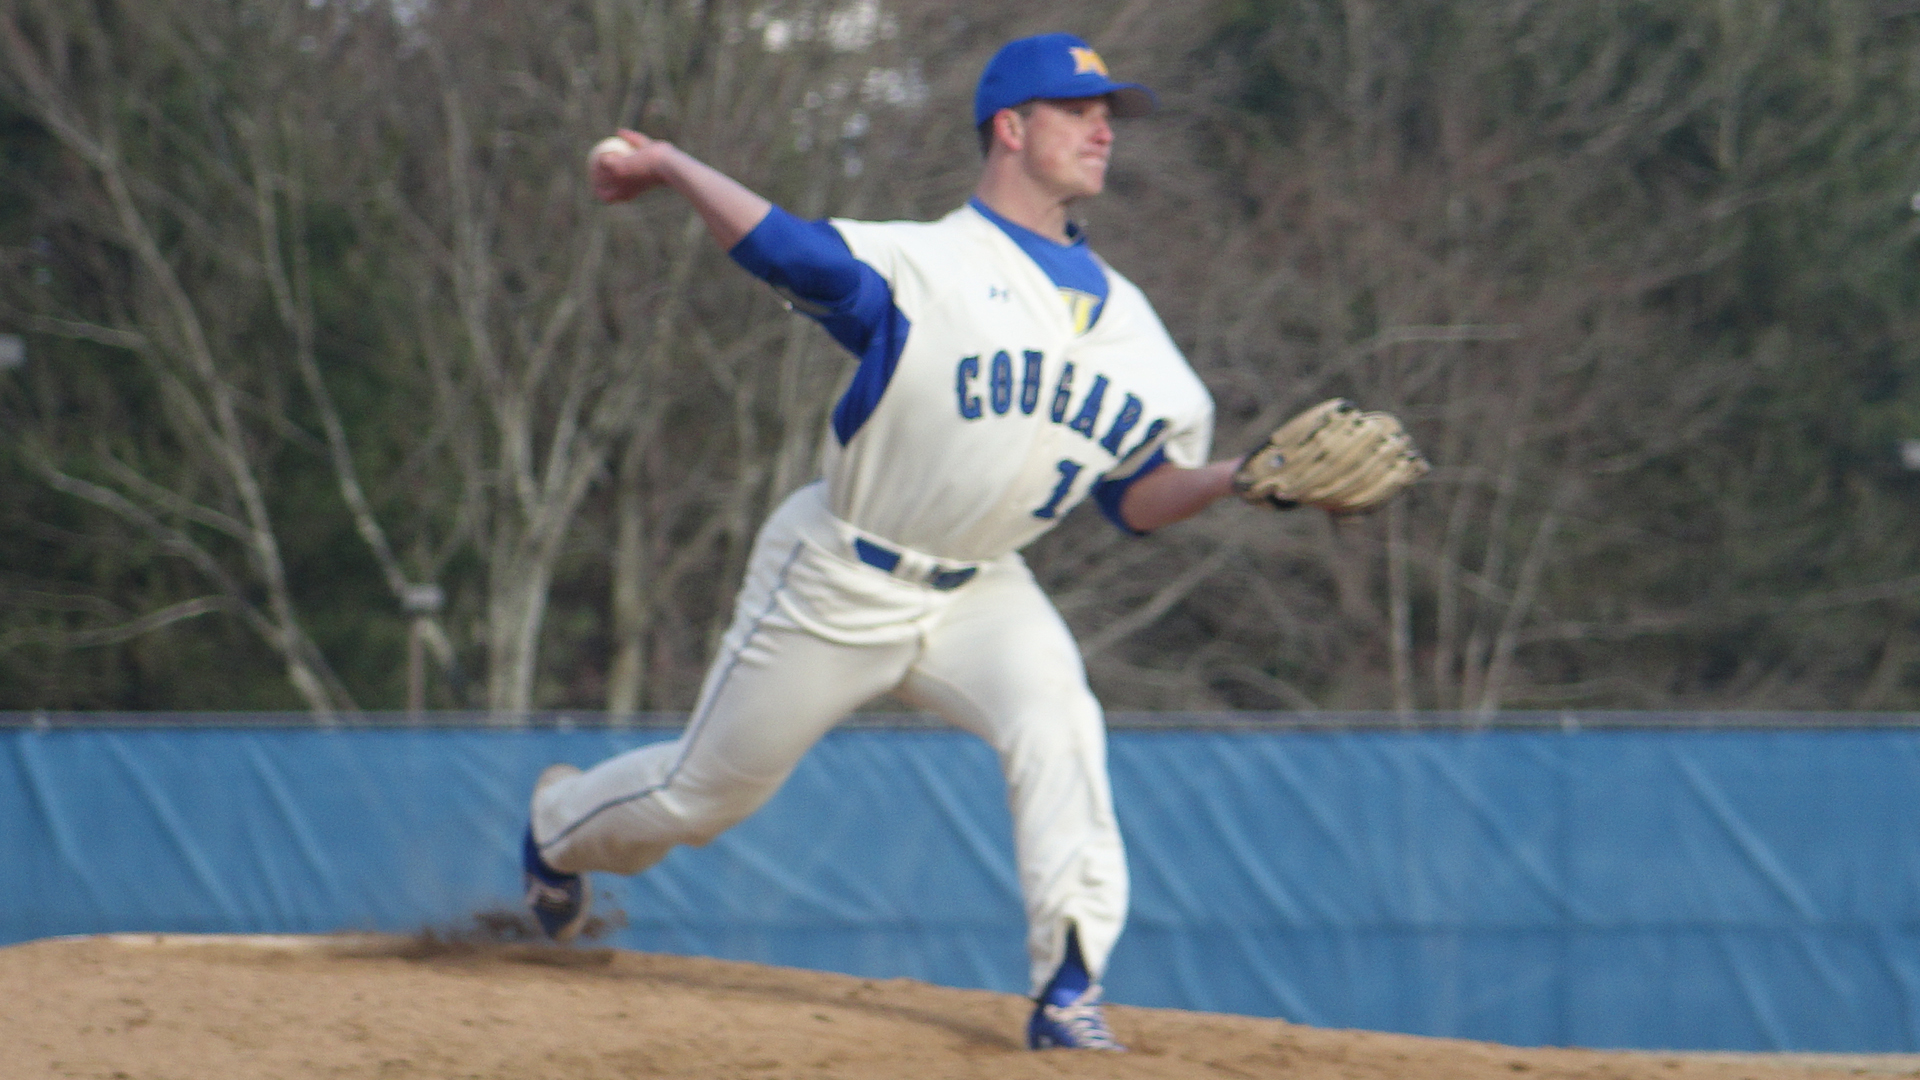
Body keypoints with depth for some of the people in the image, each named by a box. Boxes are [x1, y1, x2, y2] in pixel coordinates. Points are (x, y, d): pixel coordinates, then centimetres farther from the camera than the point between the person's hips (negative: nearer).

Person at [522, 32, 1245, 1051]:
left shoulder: (1119, 312, 2)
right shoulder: (927, 266, -17)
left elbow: (1137, 498, 4)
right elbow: (783, 249, -31)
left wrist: (1237, 478, -13)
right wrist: (671, 167, -39)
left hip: (976, 593, 4)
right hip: (839, 584, -4)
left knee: (1058, 725, -27)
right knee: (704, 792, 11)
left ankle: (1068, 988, -28)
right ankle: (561, 820, 44)